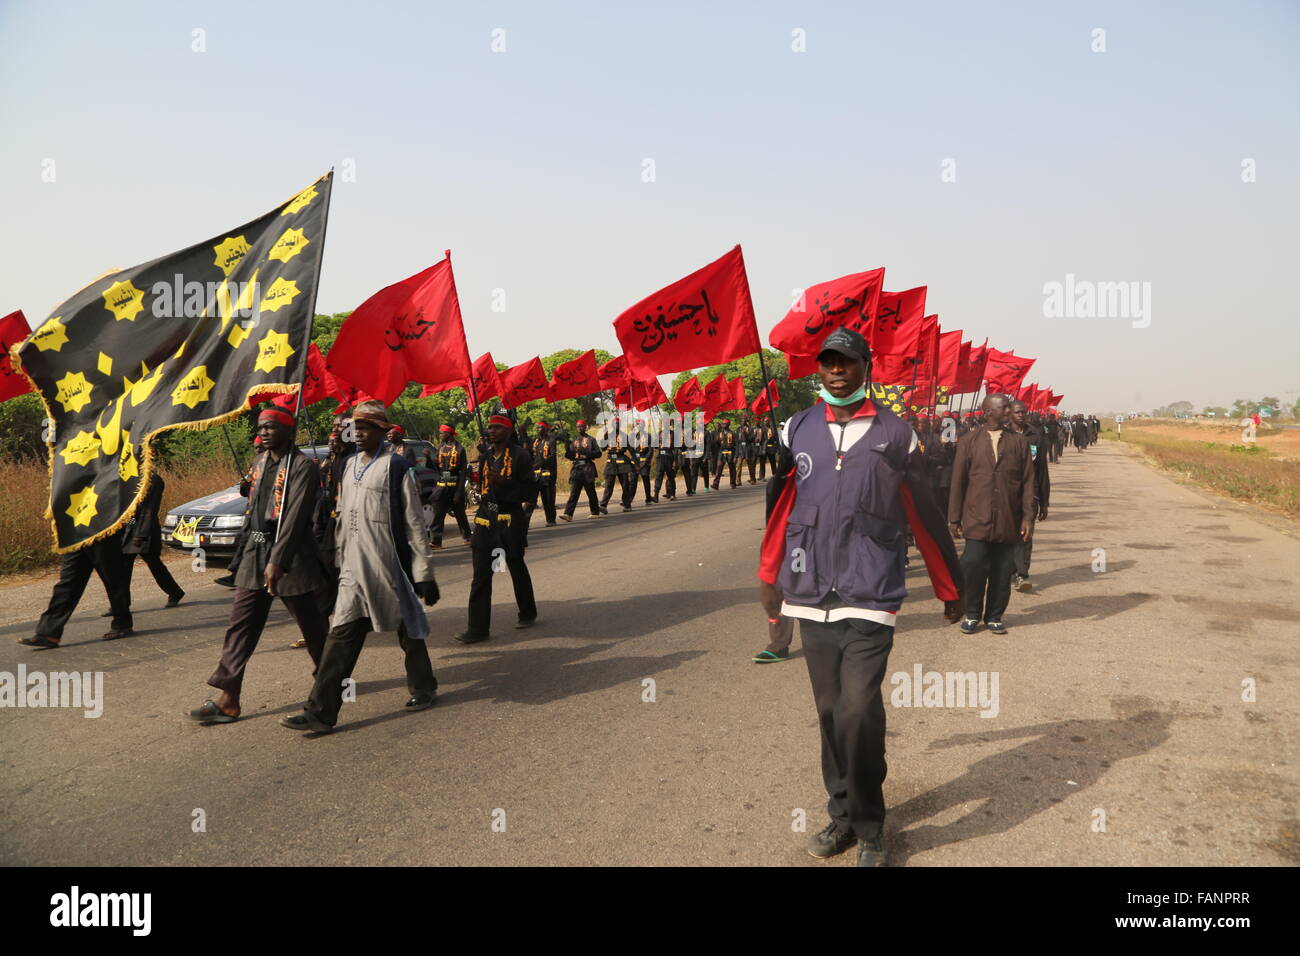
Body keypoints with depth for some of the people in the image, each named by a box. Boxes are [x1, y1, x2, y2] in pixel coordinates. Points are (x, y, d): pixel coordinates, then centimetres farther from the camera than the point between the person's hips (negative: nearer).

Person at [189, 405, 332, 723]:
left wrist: (277, 560, -24)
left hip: (291, 556, -7)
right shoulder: (259, 462, 13)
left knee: (312, 624, 5)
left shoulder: (302, 466, -12)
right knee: (241, 624, 1)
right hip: (255, 553, 7)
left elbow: (295, 515, -19)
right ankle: (227, 699, 2)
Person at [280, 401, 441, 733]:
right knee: (342, 634, 1)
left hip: (390, 565, -5)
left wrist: (424, 573, -10)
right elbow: (343, 517, 18)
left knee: (408, 630, 9)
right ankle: (321, 711, 0)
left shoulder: (396, 466, -8)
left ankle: (423, 688, 31)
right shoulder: (349, 465, 12)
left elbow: (415, 522, -8)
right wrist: (339, 562, 17)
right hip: (354, 567, 6)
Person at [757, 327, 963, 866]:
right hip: (810, 597, 3)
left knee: (859, 713, -11)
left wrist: (950, 589, 12)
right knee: (830, 713, 11)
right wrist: (769, 578, 19)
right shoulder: (798, 430, 7)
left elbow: (925, 517, 6)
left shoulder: (894, 434, 0)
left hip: (869, 598, -3)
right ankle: (843, 817, 28)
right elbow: (778, 507, 15)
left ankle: (869, 831, 9)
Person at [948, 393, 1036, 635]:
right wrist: (955, 518, 2)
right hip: (977, 519, -2)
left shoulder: (1018, 442, 8)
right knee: (973, 565, -8)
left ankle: (994, 616, 20)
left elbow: (1028, 481, 7)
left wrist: (1027, 517, 0)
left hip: (1008, 522, 2)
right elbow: (958, 481, 4)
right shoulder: (969, 441, 4)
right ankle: (972, 615, 10)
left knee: (1002, 571, 5)